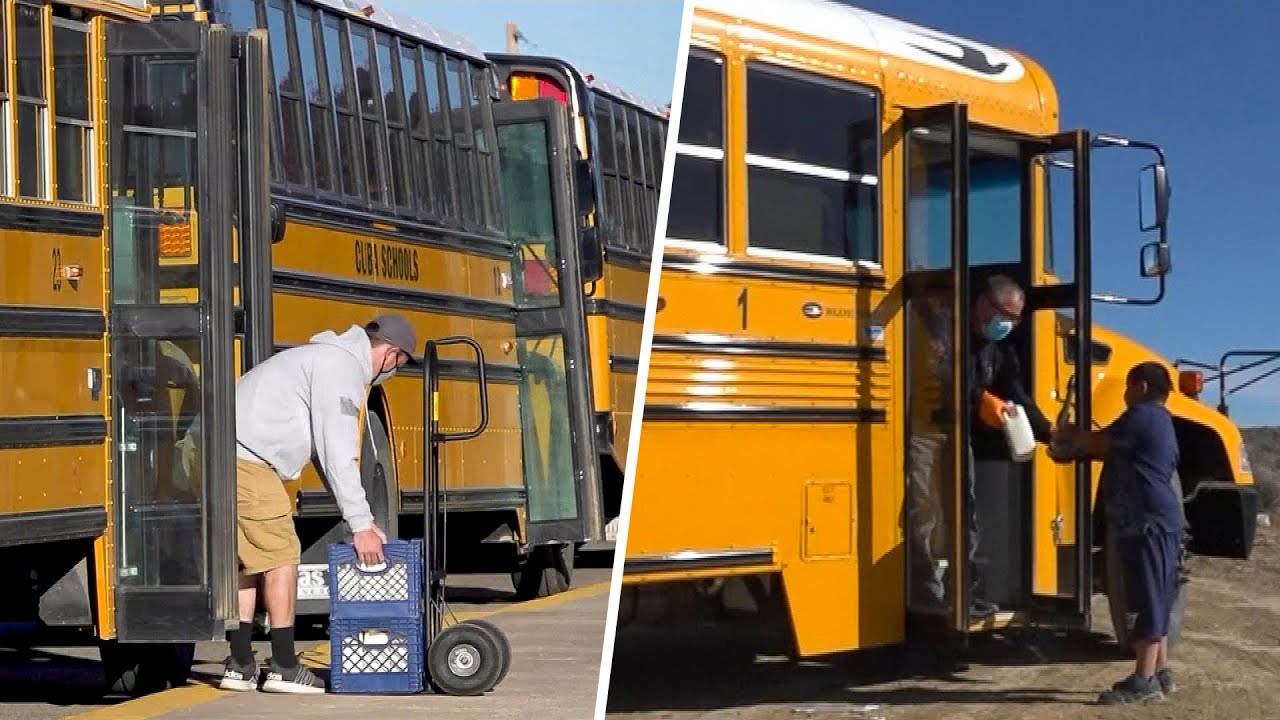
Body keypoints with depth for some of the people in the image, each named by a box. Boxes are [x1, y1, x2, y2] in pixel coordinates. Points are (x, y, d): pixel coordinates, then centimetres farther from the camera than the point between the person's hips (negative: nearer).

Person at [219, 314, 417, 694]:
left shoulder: (330, 359, 23)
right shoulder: (343, 367, -9)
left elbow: (336, 451, 24)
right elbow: (337, 456, -14)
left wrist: (362, 519, 20)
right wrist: (360, 524, -10)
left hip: (226, 453, 10)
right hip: (248, 459, -10)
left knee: (247, 558, 15)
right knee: (281, 555, -3)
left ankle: (240, 666, 17)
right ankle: (284, 668, 1)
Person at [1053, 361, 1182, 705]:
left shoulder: (1142, 415, -10)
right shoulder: (1156, 420, 23)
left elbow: (1098, 442, -11)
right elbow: (1114, 452, 25)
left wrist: (1070, 435, 6)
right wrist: (1080, 443, 17)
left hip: (1147, 521, -11)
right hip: (1156, 521, 11)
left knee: (1148, 599, -11)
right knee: (1154, 598, 13)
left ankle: (1144, 681, -13)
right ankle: (1160, 672, 19)